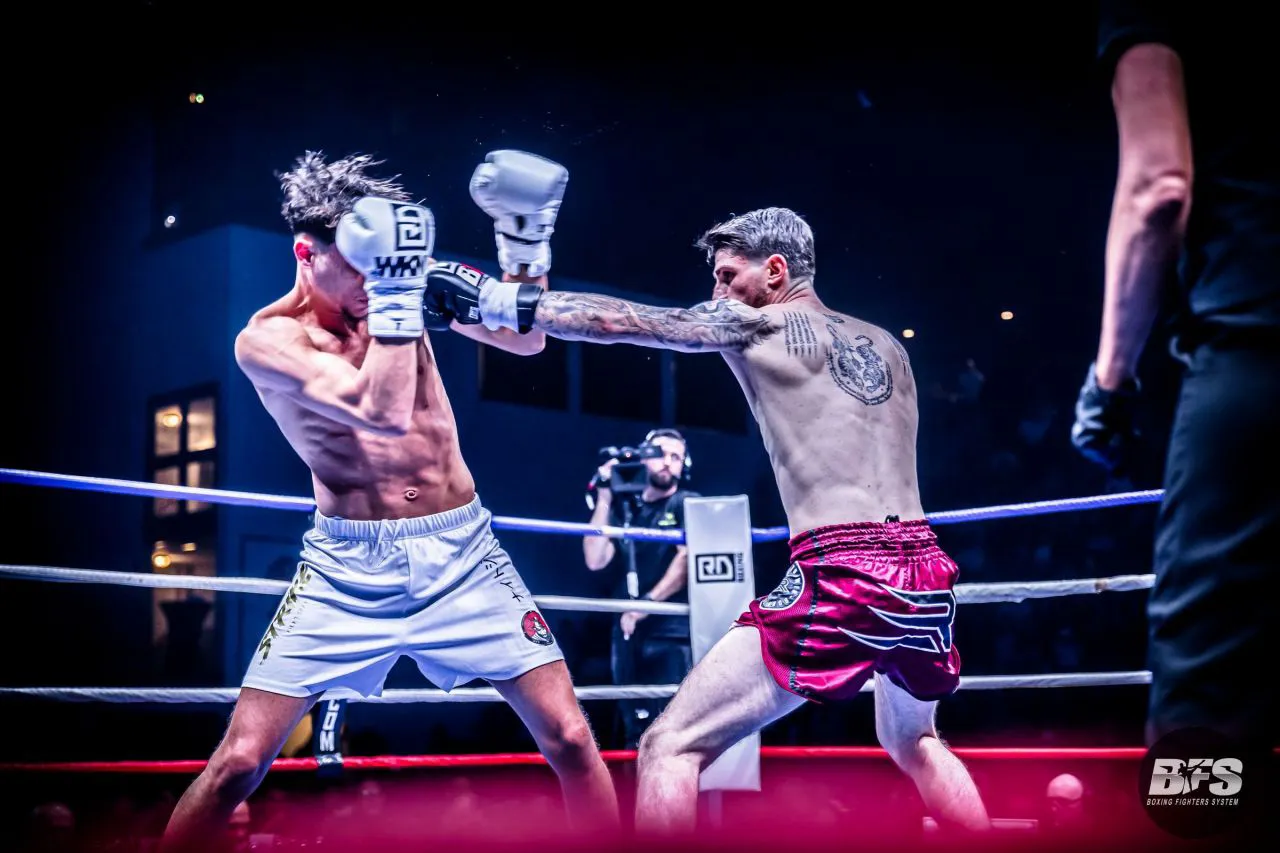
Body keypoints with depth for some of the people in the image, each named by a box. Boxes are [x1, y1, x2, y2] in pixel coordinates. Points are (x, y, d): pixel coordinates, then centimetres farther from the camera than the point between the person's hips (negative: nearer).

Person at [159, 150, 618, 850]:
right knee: (240, 760, -5)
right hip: (347, 564, -2)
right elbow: (382, 411, -26)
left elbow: (525, 339, 4)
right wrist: (393, 287, -29)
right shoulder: (268, 339, -11)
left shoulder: (399, 279, 1)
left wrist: (524, 236, -10)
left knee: (569, 739, -3)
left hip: (461, 552, 3)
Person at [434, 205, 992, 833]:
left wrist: (497, 301, 7)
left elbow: (615, 322, 0)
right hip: (927, 574, 8)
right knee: (912, 740, 34)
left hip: (843, 580, -7)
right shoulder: (886, 345, 22)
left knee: (670, 747, -4)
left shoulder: (755, 323, 4)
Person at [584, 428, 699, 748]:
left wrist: (646, 604, -16)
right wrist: (604, 499, 2)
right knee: (636, 734, 7)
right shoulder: (625, 508, 15)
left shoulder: (688, 505, 5)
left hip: (673, 633, -4)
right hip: (628, 634, 4)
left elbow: (688, 559, -9)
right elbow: (596, 560, 3)